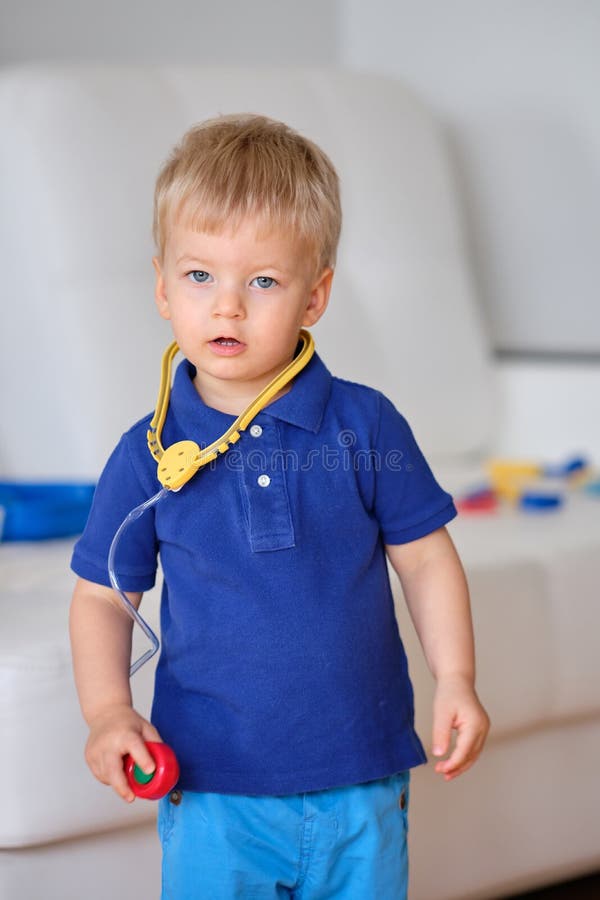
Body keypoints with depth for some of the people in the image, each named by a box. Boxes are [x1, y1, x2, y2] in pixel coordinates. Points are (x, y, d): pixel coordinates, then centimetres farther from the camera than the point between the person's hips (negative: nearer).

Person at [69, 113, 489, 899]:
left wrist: (455, 680, -5)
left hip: (362, 785, 1)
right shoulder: (149, 454, -4)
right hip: (212, 792, -1)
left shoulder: (365, 427, -4)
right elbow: (103, 596, 5)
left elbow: (424, 559, 5)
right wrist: (109, 710, -9)